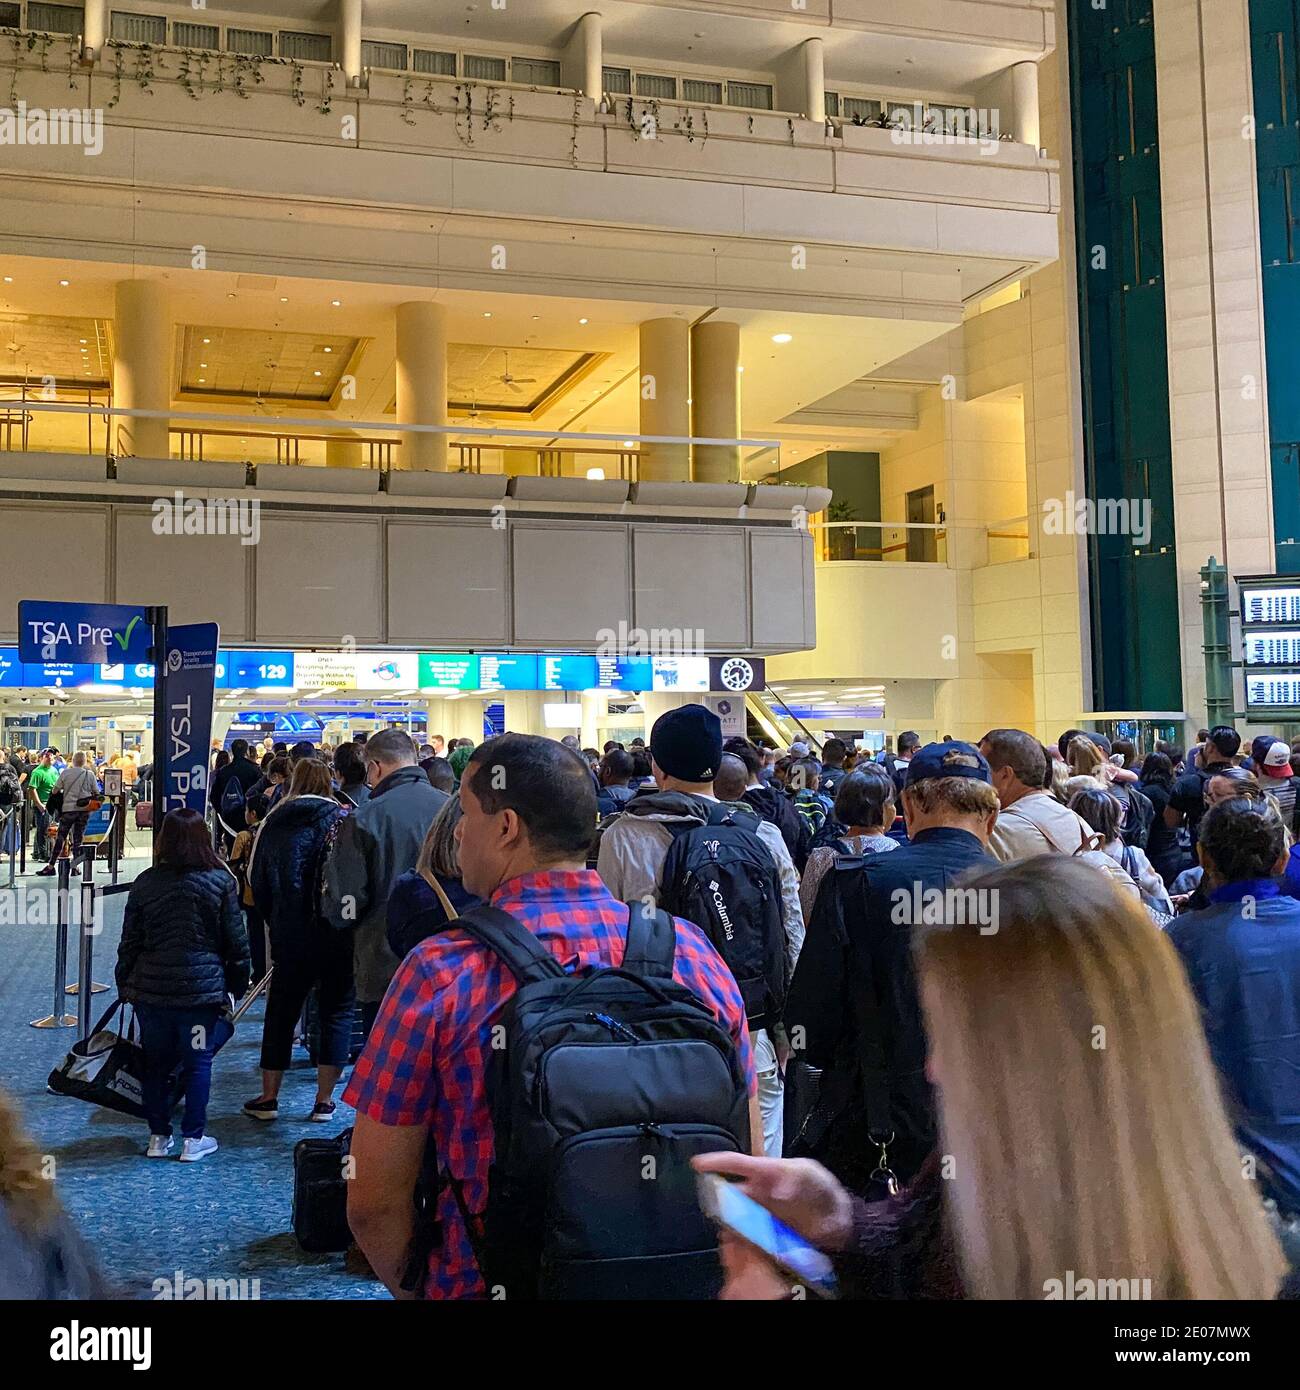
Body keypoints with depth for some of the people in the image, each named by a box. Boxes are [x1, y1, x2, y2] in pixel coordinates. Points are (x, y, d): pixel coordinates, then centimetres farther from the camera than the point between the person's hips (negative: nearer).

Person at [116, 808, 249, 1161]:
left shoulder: (145, 883, -1)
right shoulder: (220, 881, -6)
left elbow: (130, 942, 5)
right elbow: (236, 940, -2)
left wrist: (125, 985, 15)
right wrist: (237, 983, 9)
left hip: (150, 987, 2)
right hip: (202, 986, -2)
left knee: (155, 1062, 14)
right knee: (198, 1062, 8)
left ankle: (158, 1137, 21)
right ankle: (193, 1139, 12)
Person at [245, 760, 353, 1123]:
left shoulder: (273, 823, 5)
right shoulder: (343, 820, -3)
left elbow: (257, 880, 11)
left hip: (290, 938, 2)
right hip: (338, 938, -2)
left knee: (280, 1012, 14)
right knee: (337, 1012, 9)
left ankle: (268, 1098, 22)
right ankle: (324, 1101, 11)